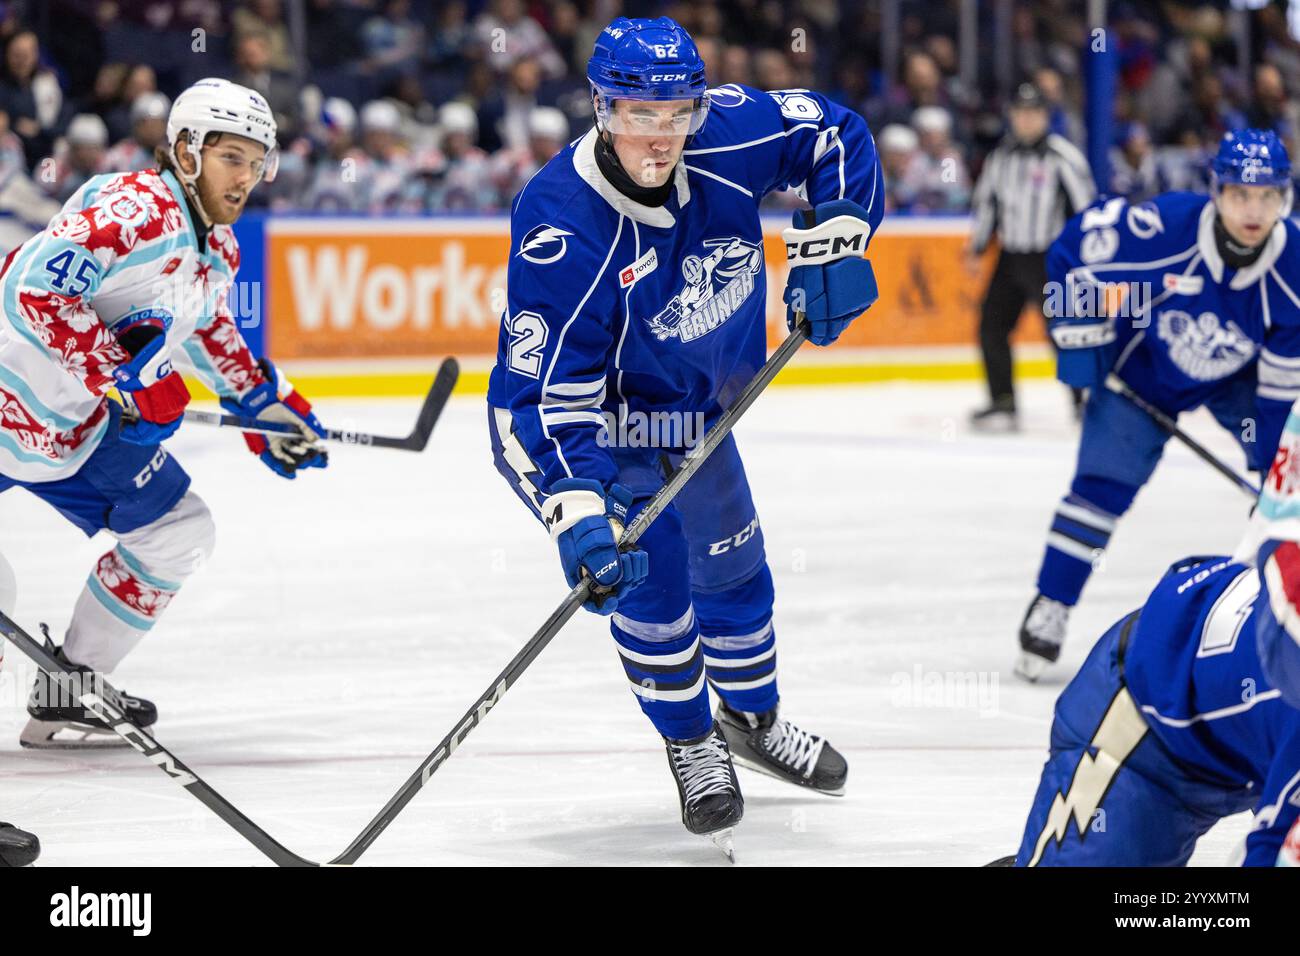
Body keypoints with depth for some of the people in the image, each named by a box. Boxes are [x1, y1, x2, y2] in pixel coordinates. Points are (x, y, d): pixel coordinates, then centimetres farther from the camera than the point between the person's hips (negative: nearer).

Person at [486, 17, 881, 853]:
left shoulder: (726, 134, -23)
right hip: (592, 419, -6)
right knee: (648, 573, -19)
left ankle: (753, 718, 45)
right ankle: (691, 746, 7)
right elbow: (546, 391, -37)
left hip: (697, 407, 6)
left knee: (734, 563, 18)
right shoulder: (562, 231, -37)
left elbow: (835, 135, -4)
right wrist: (577, 512, -47)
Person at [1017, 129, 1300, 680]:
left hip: (1237, 376, 3)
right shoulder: (1162, 230, -36)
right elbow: (1076, 247, -20)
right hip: (1142, 367, -2)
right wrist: (1079, 340, -16)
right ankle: (1049, 609, 2)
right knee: (1104, 481, -9)